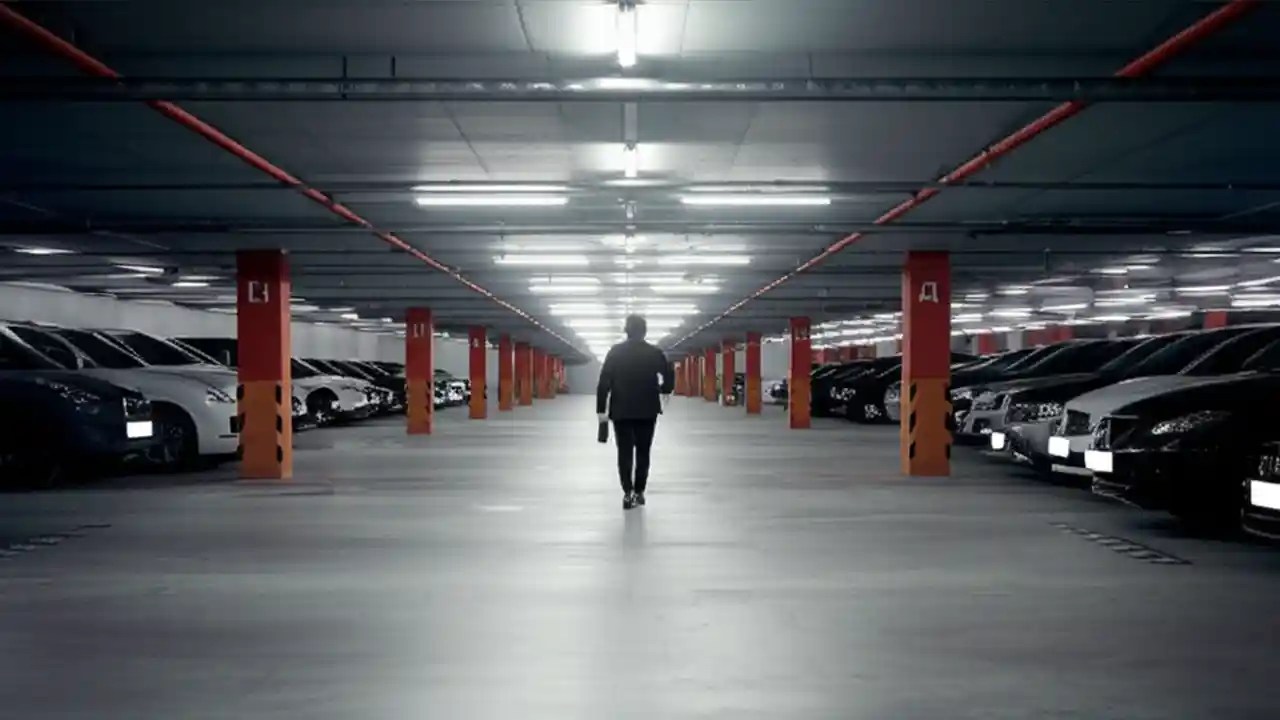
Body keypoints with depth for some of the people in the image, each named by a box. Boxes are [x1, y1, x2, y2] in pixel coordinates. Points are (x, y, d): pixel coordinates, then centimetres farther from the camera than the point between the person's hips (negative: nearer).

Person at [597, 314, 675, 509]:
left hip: (621, 411, 0)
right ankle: (638, 492, 12)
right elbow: (669, 379, -1)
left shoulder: (615, 351, -2)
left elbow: (604, 382, -6)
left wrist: (601, 409, -2)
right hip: (647, 411, 1)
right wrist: (659, 389, 21)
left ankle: (627, 493, -8)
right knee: (643, 452, 10)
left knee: (624, 452, 3)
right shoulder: (655, 353, -1)